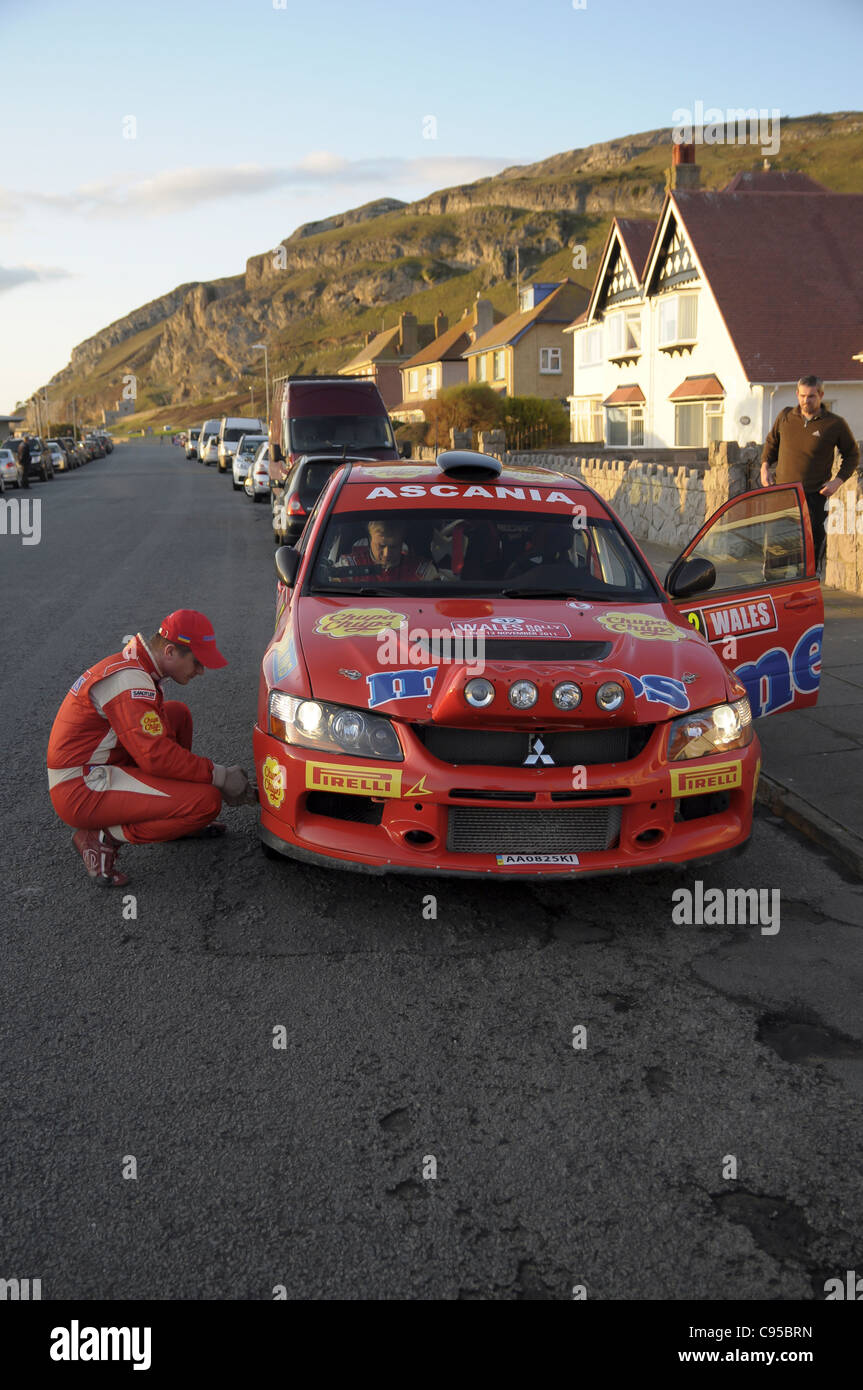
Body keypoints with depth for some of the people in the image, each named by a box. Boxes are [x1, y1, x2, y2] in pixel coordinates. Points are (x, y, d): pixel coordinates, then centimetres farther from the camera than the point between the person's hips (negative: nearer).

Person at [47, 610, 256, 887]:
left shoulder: (133, 665, 11)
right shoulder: (129, 681, -21)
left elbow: (153, 740, 18)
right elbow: (156, 755, -26)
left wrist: (217, 772, 9)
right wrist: (220, 776, -16)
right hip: (82, 792, -10)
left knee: (178, 713, 14)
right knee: (206, 800, -18)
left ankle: (176, 819, 17)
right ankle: (105, 838, -9)